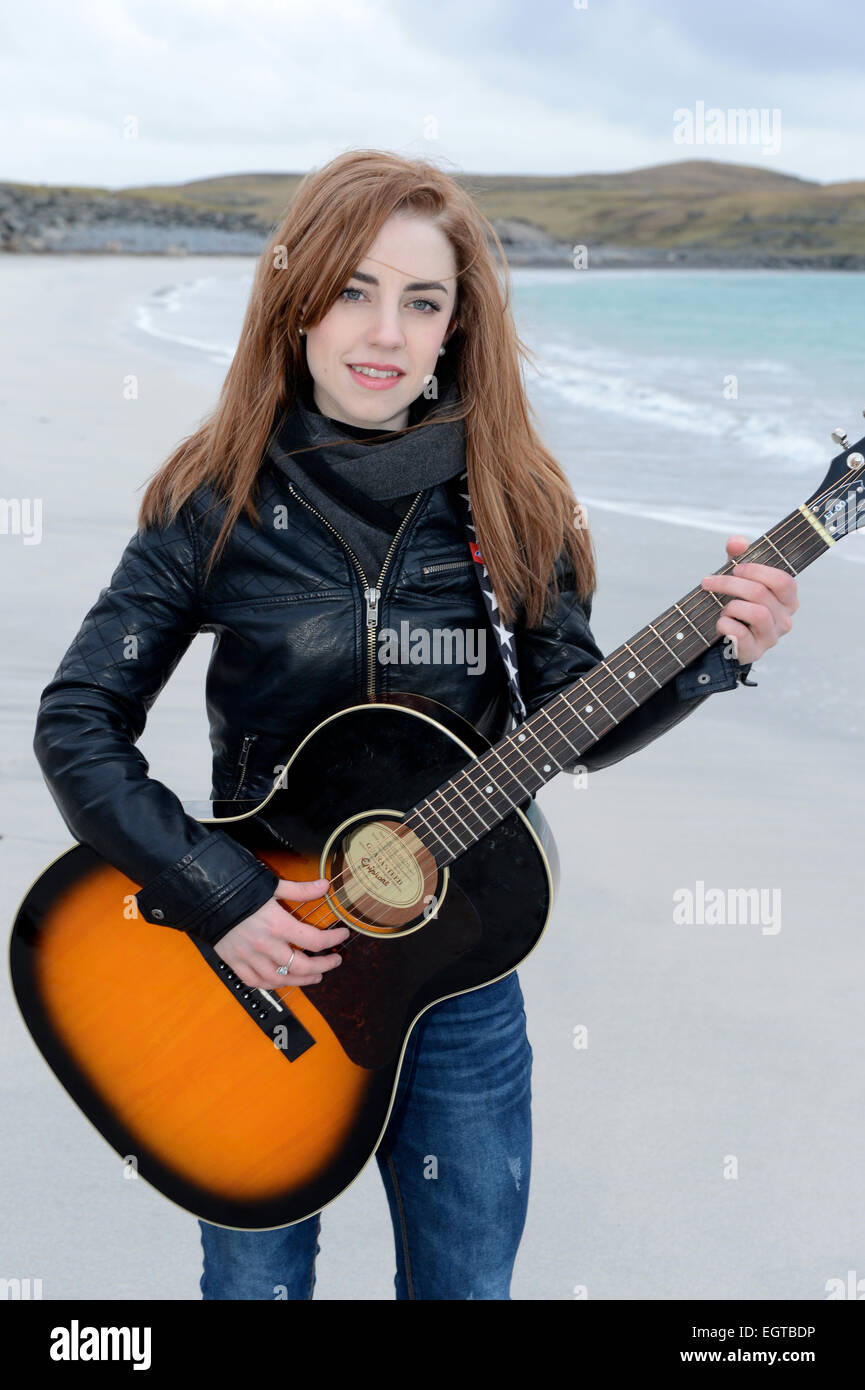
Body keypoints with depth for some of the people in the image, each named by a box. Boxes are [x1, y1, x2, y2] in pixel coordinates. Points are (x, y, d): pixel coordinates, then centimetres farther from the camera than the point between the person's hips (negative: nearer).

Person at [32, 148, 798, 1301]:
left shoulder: (511, 506, -5)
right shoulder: (218, 502, -10)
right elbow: (77, 724, -11)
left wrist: (716, 654, -15)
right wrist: (218, 899, -19)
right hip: (251, 961, -1)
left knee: (466, 1278, 17)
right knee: (255, 1277, 17)